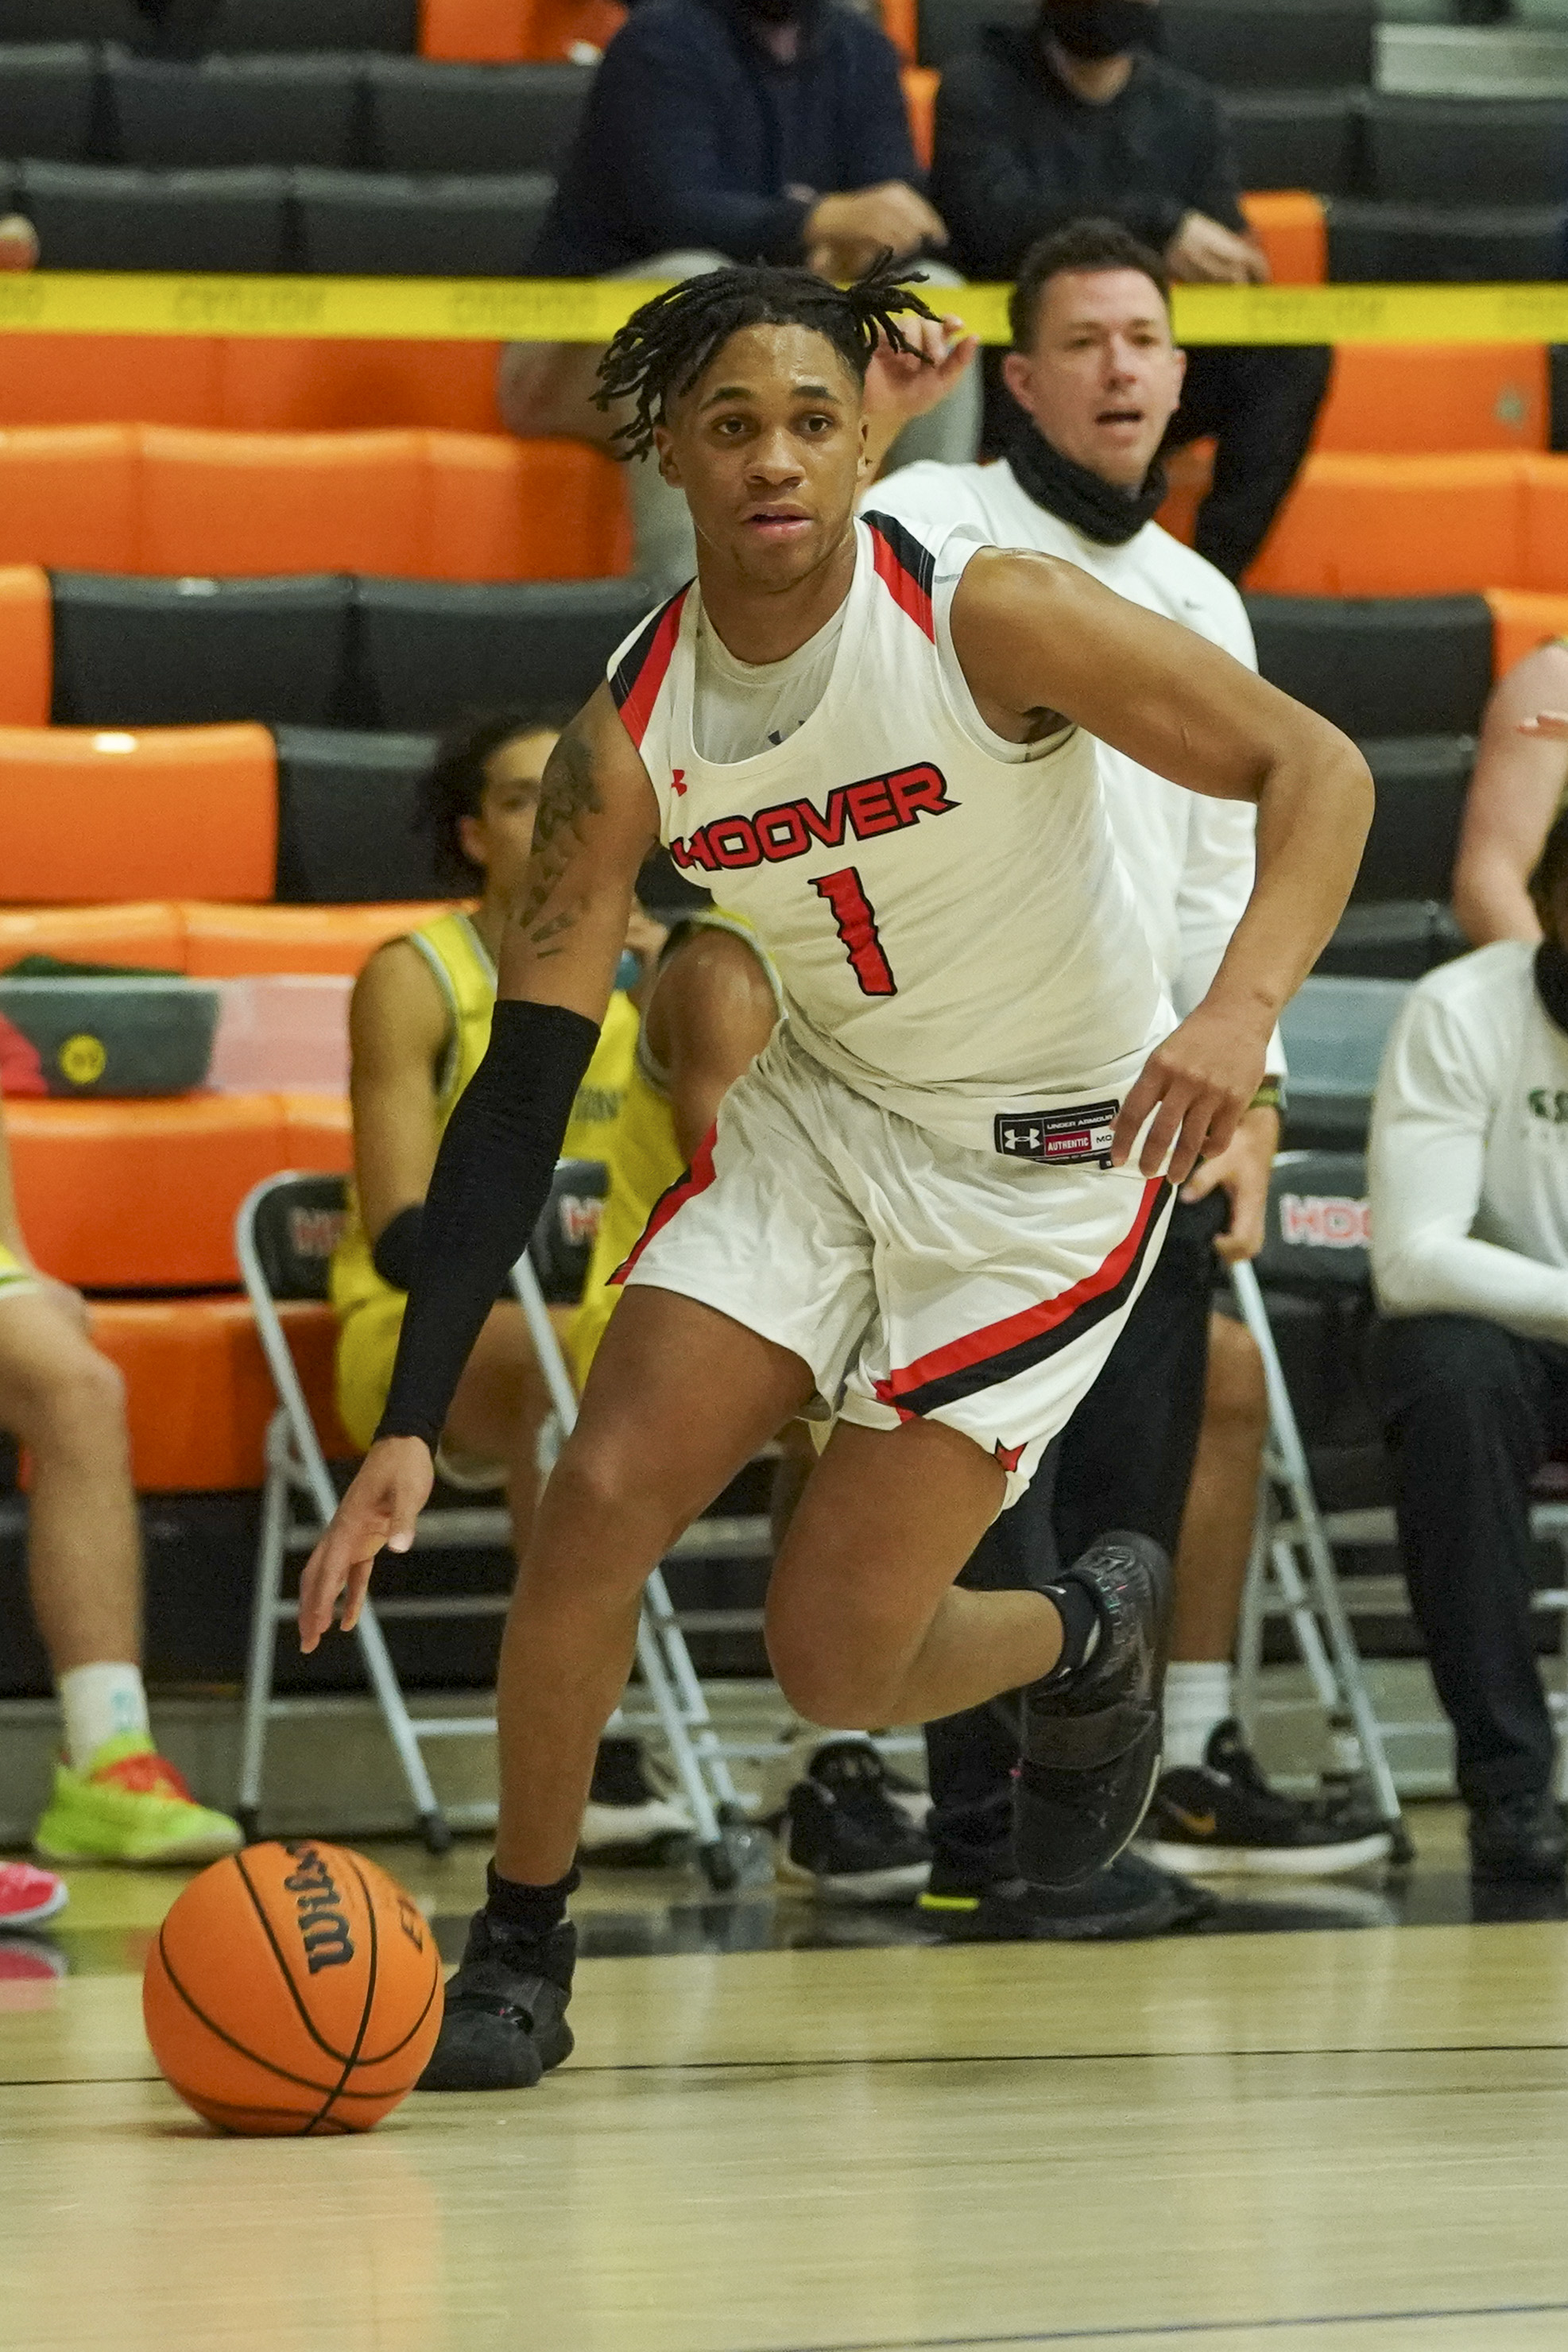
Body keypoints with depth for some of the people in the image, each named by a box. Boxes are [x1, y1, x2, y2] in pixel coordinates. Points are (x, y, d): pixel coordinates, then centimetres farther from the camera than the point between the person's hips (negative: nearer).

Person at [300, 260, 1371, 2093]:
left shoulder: (985, 618, -22)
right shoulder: (630, 735, -11)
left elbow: (1318, 771, -19)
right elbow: (521, 1092, -10)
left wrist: (1242, 1009, -39)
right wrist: (409, 1426, -17)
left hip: (1050, 1160, -4)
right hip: (826, 1113, 4)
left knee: (832, 1655, -9)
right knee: (601, 1495, -13)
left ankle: (1090, 1639, 25)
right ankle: (519, 1949, 6)